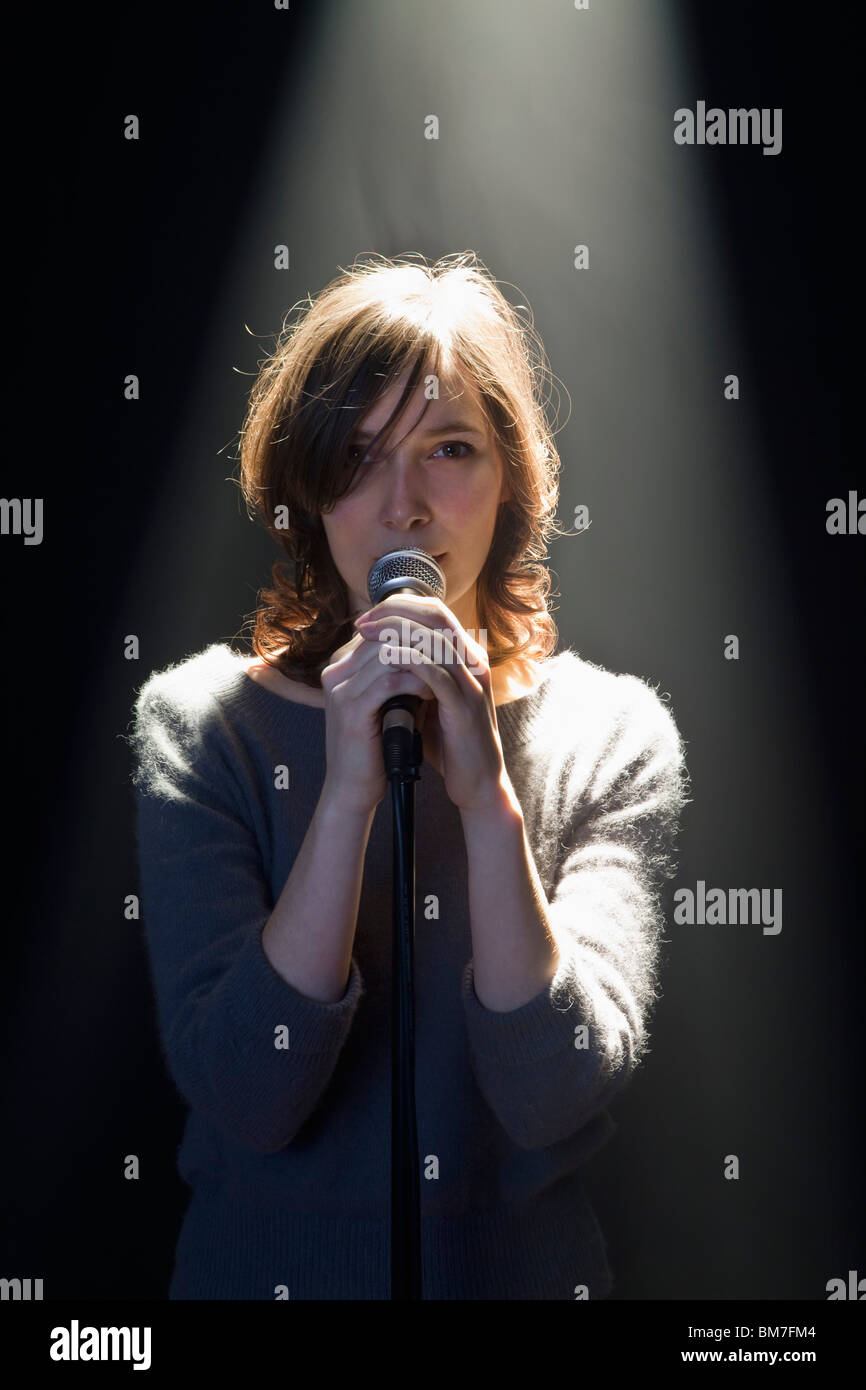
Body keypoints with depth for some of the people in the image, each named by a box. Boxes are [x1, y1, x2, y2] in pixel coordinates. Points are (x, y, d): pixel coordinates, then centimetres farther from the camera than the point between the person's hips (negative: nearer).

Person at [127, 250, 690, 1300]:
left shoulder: (613, 735, -5)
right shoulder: (197, 721, -6)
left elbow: (555, 1101, -14)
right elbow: (246, 1096, -14)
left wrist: (490, 799, -24)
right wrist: (348, 795, -23)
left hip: (520, 1261, 0)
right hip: (266, 1262, 0)